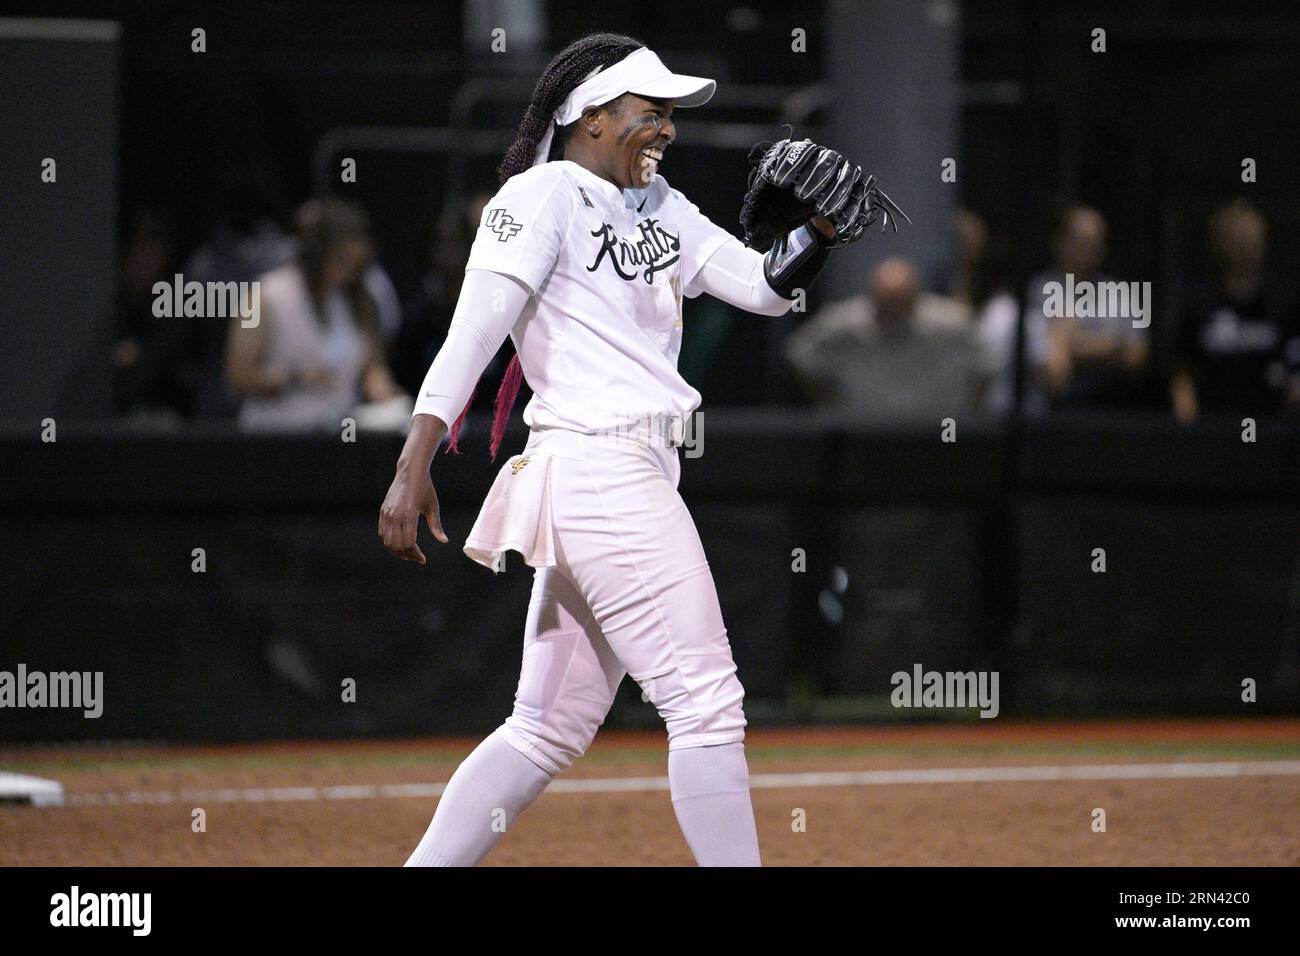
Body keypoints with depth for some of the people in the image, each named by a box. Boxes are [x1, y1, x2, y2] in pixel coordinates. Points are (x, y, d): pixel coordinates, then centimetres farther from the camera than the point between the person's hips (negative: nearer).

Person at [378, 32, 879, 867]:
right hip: (599, 471, -9)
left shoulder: (657, 208, 19)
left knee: (549, 729, 10)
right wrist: (415, 467, -25)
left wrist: (821, 231, -7)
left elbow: (766, 286, 13)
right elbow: (471, 333, -16)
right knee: (706, 702, -8)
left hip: (637, 478, 9)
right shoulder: (542, 196, -7)